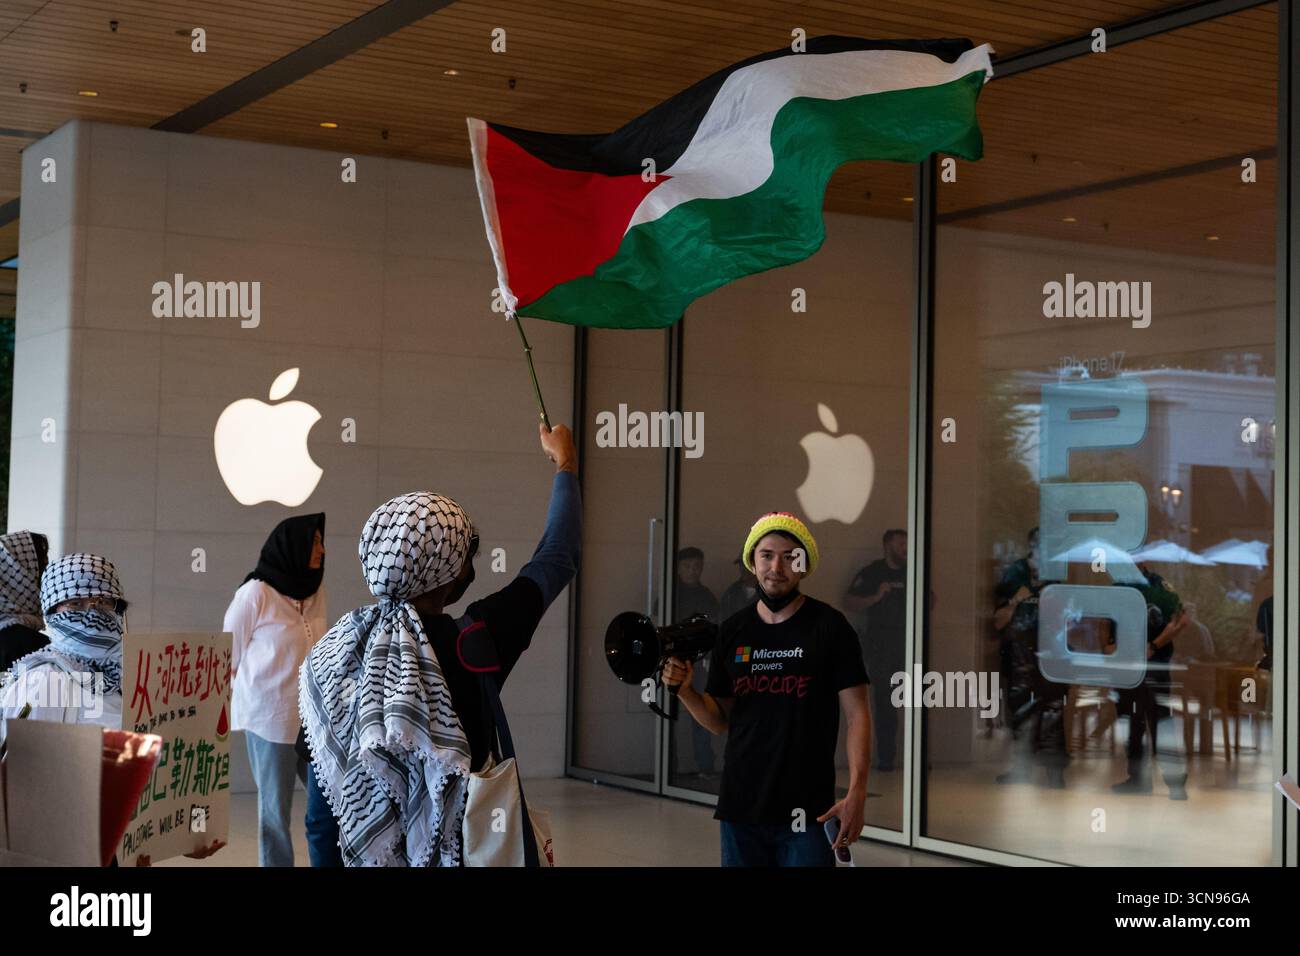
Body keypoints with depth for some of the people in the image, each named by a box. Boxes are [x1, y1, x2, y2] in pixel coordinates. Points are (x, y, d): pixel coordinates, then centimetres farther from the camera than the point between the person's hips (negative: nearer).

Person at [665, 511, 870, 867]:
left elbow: (857, 714, -6)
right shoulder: (732, 631, 7)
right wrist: (685, 690, -7)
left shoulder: (829, 626, -4)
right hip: (740, 807, 4)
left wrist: (856, 792, -15)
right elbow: (721, 720, 12)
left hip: (807, 811, -4)